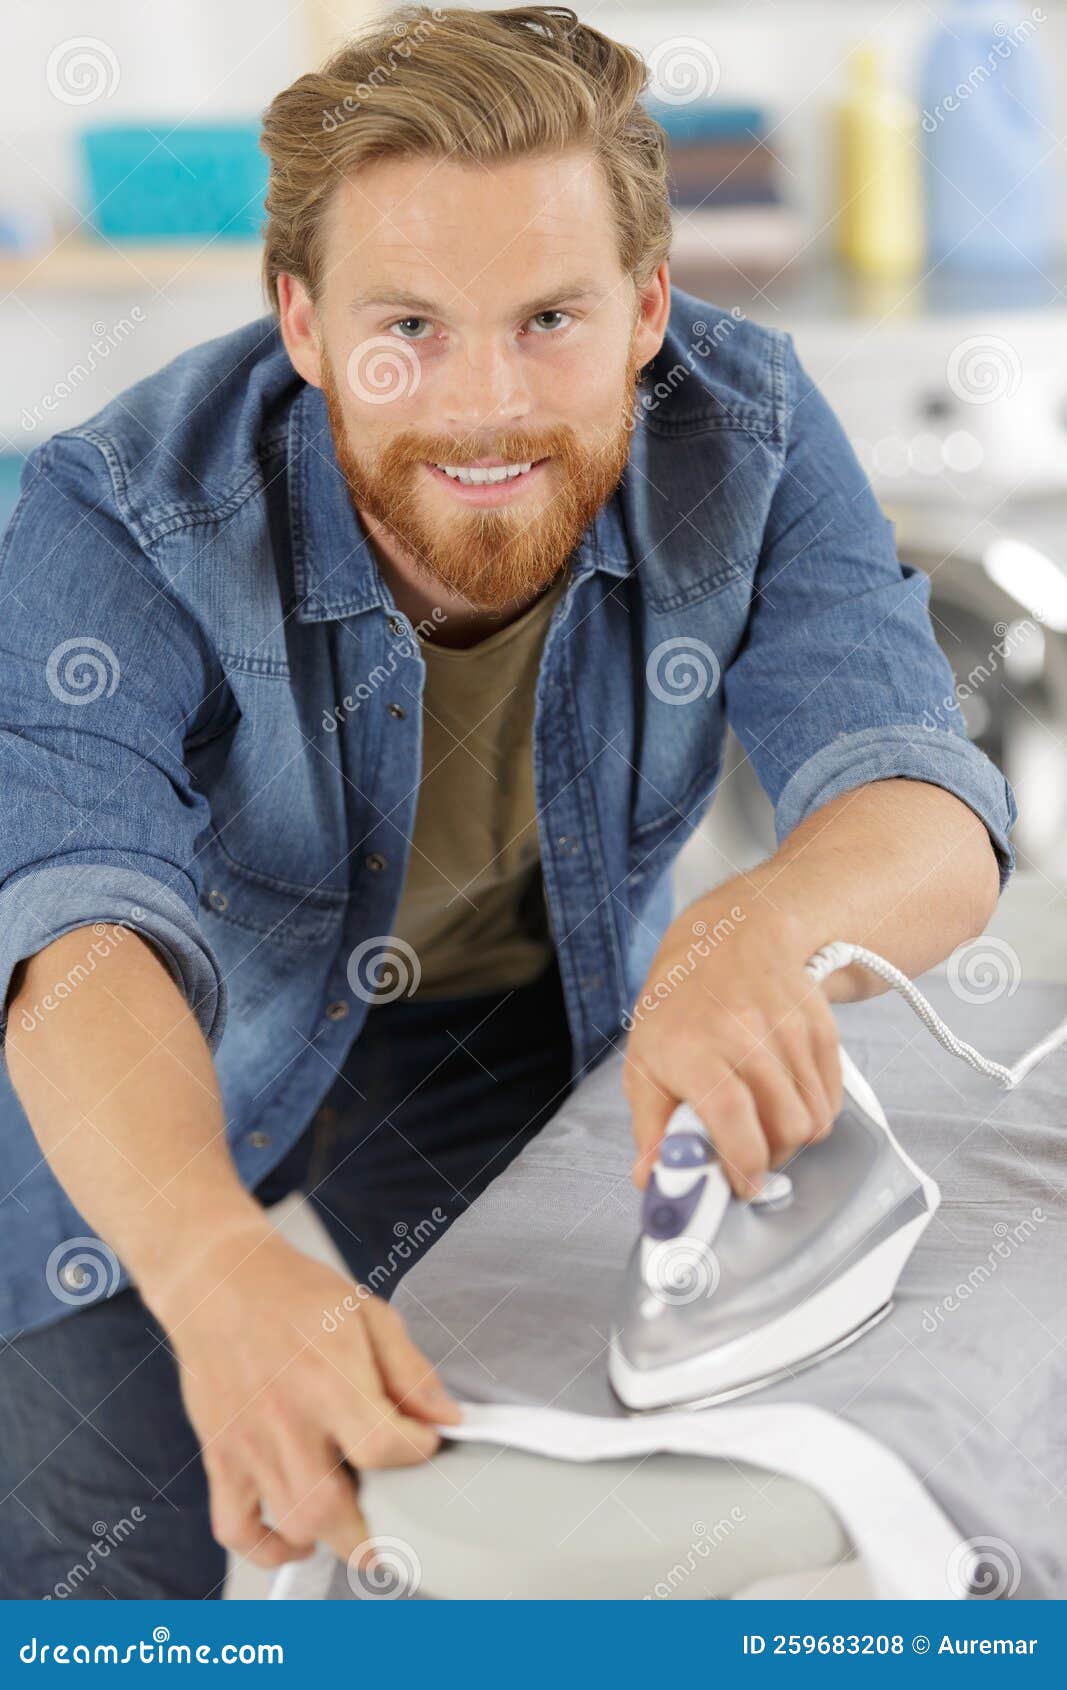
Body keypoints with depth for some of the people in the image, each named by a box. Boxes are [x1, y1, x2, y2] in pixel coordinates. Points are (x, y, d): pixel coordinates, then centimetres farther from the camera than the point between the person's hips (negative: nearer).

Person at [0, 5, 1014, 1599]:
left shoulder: (746, 434, -23)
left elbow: (931, 816, -31)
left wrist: (759, 928, -56)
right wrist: (217, 1265, -66)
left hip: (534, 1041, 2)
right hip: (148, 1118, -2)